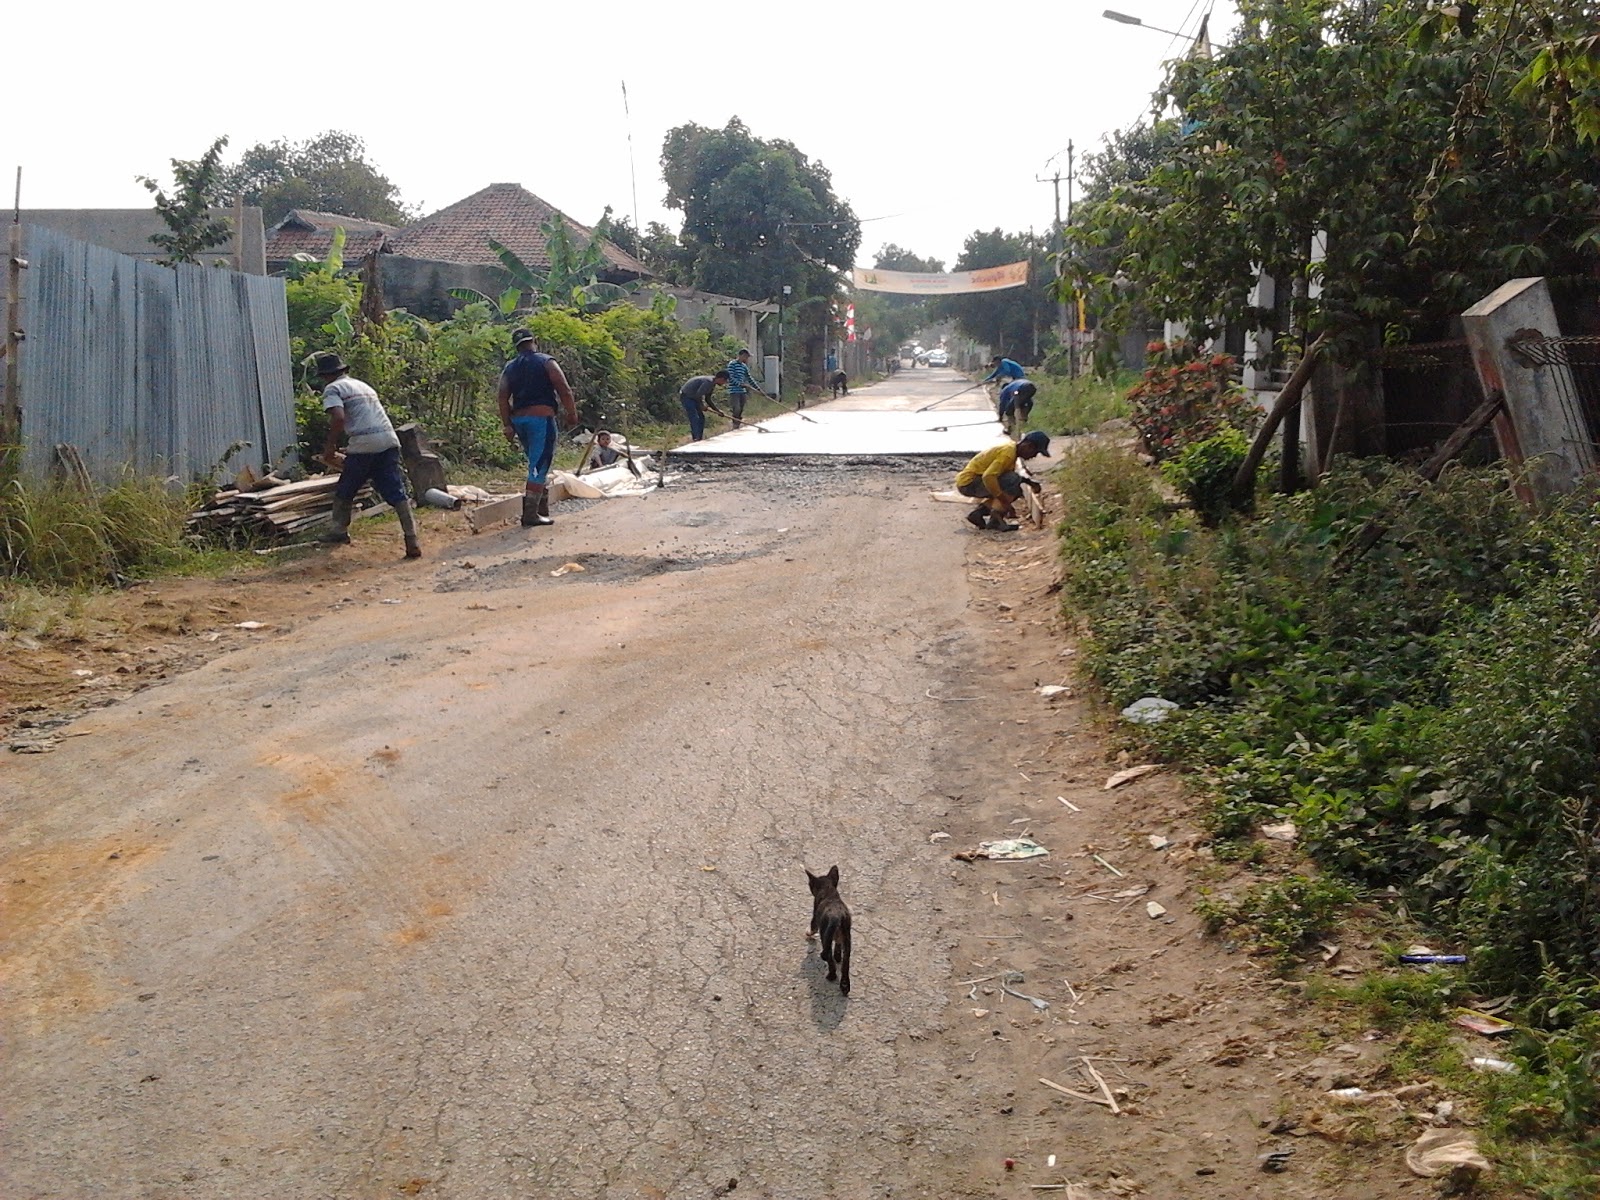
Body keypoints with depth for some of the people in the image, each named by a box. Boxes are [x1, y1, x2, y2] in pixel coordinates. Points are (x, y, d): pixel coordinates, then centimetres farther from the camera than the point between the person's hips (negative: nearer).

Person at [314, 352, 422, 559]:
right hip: (389, 440, 6)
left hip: (364, 444, -6)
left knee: (344, 491, 16)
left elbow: (338, 418, -13)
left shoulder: (332, 389, 4)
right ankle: (412, 541, -8)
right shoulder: (362, 385, 28)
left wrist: (330, 446, -2)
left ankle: (339, 532, 29)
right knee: (396, 493, 1)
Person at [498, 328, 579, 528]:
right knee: (539, 465, -7)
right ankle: (530, 514, -14)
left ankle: (543, 508, 22)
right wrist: (572, 414, 4)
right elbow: (564, 391, -7)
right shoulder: (546, 362, 1)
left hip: (518, 420, 6)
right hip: (541, 418, -6)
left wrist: (508, 426, 1)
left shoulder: (509, 368, 14)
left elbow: (503, 398, 2)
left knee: (537, 463, 20)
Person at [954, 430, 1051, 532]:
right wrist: (1005, 502, -27)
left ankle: (977, 514, 8)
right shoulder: (1008, 453, -20)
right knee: (1014, 482, -20)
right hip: (968, 482, -10)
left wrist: (1028, 482, 8)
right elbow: (988, 477, -31)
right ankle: (996, 519, -16)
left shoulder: (1010, 447, 10)